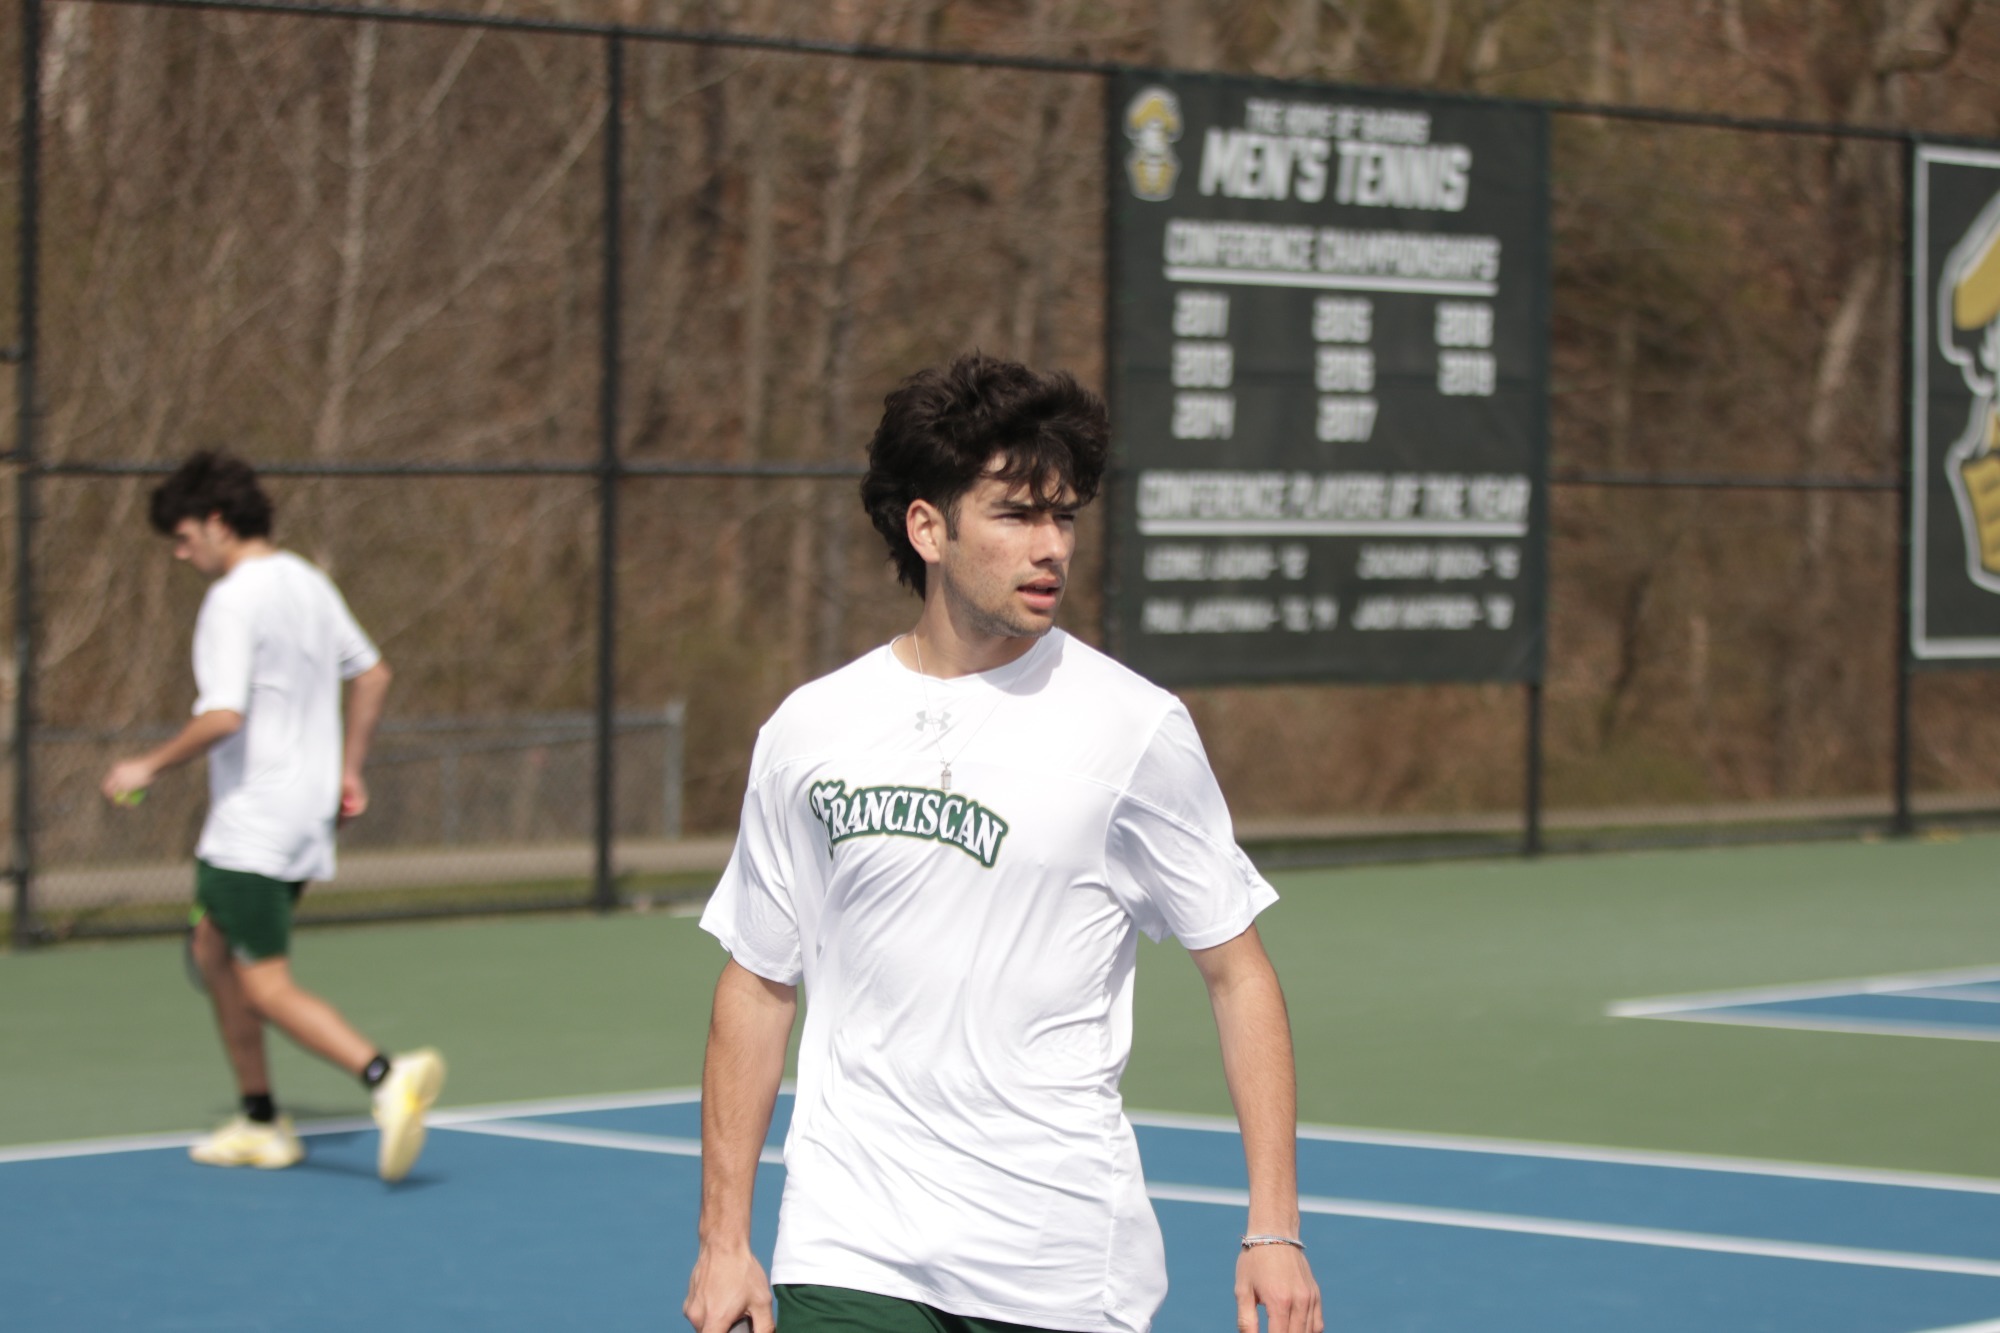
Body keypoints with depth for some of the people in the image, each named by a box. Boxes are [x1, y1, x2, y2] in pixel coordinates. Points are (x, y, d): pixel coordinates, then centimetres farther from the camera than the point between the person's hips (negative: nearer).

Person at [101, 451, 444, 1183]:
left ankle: (388, 1076, -27)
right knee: (213, 949, 21)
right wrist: (348, 769, 25)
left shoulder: (233, 602, -16)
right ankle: (261, 1124, 23)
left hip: (252, 822, -9)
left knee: (268, 987, -8)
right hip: (309, 813, 9)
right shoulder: (309, 585, 11)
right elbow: (372, 674, 21)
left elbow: (223, 717, -25)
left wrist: (149, 767, -12)